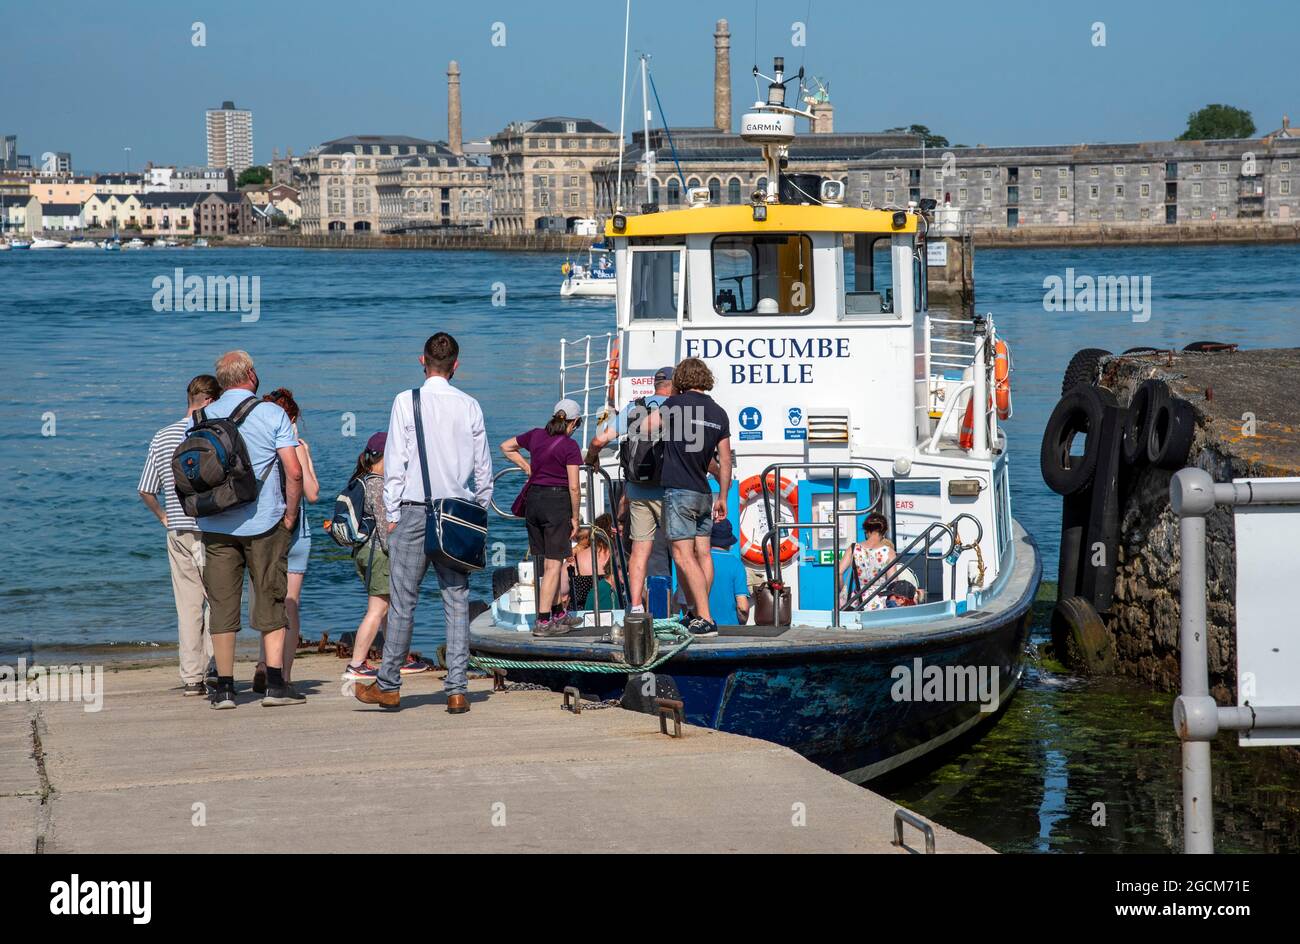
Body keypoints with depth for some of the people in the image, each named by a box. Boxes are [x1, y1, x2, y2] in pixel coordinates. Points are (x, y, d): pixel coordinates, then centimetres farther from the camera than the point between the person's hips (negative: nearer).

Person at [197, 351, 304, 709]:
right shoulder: (272, 414, -3)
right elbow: (294, 471, -11)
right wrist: (290, 515, -1)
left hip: (215, 527, 2)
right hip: (264, 523, -2)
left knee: (222, 605, 6)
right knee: (270, 602, 5)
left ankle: (224, 688, 6)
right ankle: (275, 684, -1)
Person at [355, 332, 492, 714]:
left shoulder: (406, 402, -5)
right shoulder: (470, 406, 3)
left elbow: (394, 463, -5)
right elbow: (483, 467, 7)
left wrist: (392, 513, 1)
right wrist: (479, 510, 17)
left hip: (415, 510, -2)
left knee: (403, 601, 4)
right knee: (457, 602, 3)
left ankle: (389, 686, 11)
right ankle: (457, 690, 1)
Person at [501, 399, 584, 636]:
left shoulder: (536, 435, 5)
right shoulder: (570, 446, -11)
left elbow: (505, 447, 20)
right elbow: (573, 487, -13)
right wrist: (575, 517, -4)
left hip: (533, 499, 6)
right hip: (557, 501, -6)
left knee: (549, 561, 17)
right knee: (554, 564, -2)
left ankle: (559, 613, 28)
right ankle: (543, 622, -5)